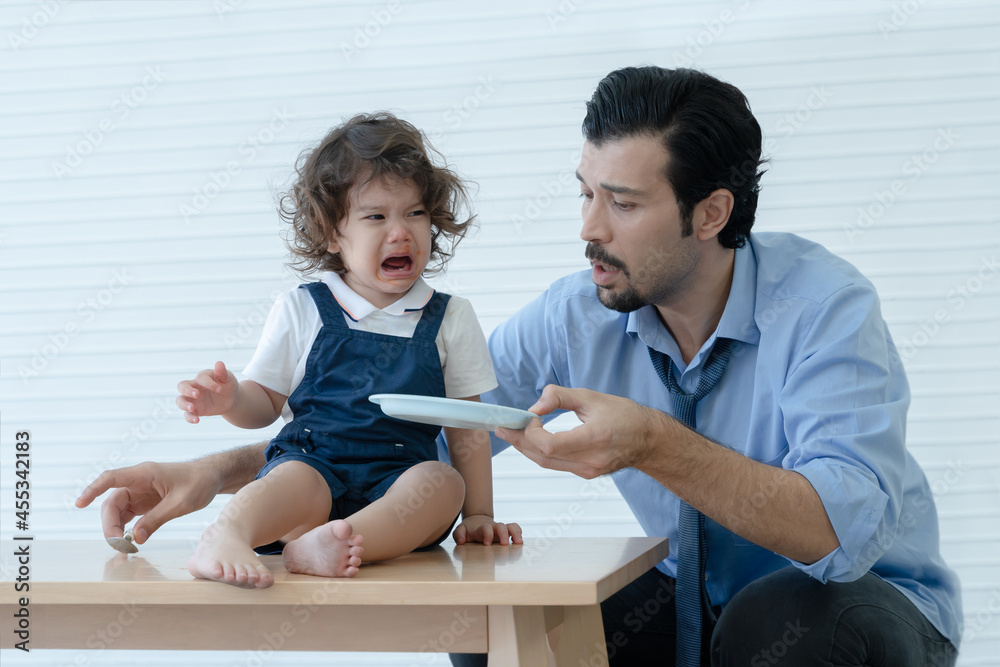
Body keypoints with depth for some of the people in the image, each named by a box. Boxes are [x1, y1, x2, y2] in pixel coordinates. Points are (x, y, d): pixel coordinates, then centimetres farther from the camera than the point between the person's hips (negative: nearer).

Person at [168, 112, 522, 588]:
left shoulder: (450, 319, 12)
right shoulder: (301, 310, 11)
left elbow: (467, 426, 13)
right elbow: (265, 401, 14)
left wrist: (478, 515, 6)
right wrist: (230, 399, -10)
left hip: (398, 482, 1)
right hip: (311, 463, 0)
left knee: (441, 483, -31)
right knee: (295, 479, -34)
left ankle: (321, 546, -53)